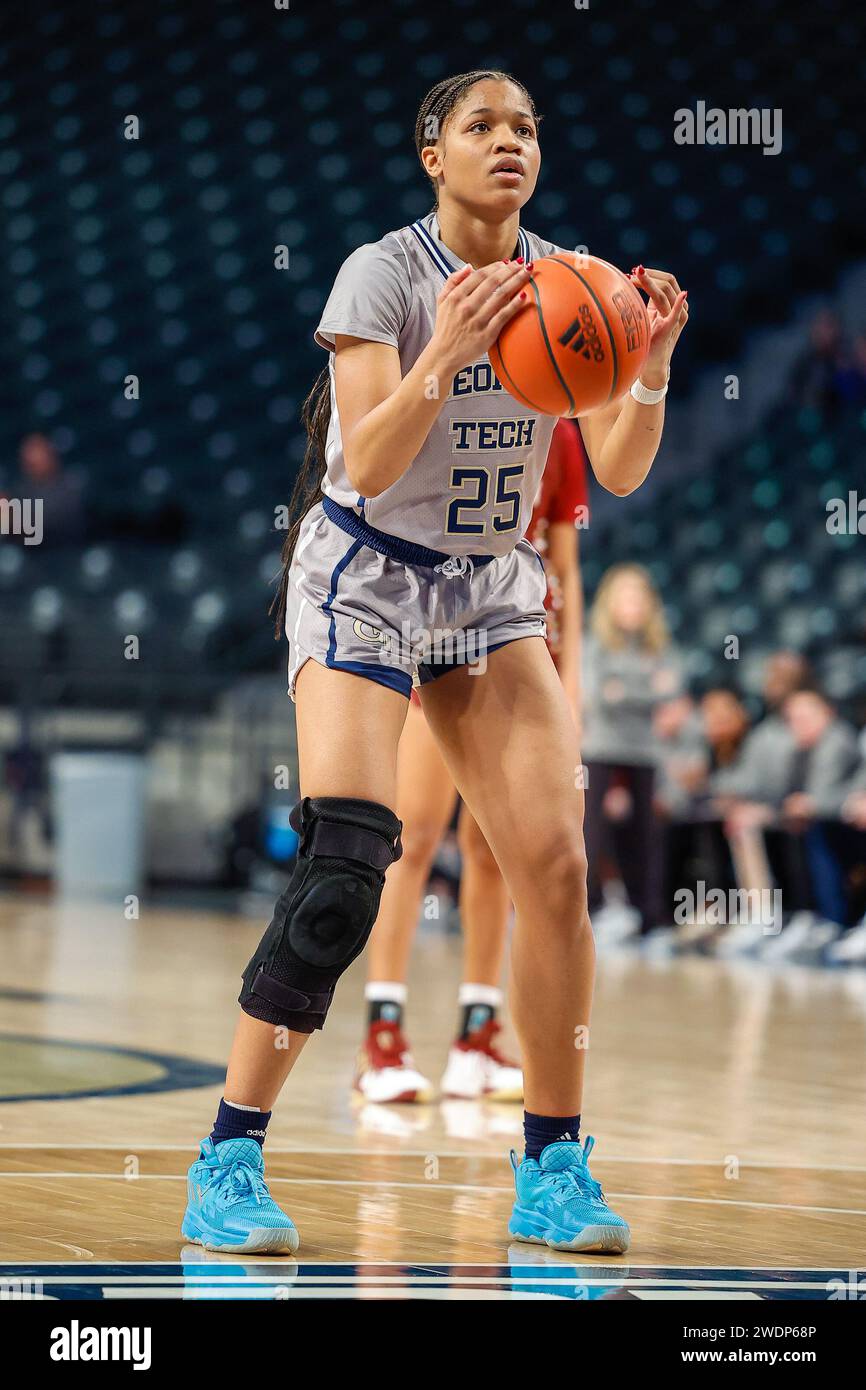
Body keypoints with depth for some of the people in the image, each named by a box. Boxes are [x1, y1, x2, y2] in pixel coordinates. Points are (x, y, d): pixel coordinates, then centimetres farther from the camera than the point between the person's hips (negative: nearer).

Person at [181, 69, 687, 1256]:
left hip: (491, 588, 5)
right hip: (363, 581, -5)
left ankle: (553, 1168, 2)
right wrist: (447, 355, -38)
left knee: (556, 860, -9)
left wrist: (653, 367, -21)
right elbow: (366, 467, -24)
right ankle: (228, 1163, -11)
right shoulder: (384, 275, -14)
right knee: (344, 868, -19)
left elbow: (619, 472, -4)